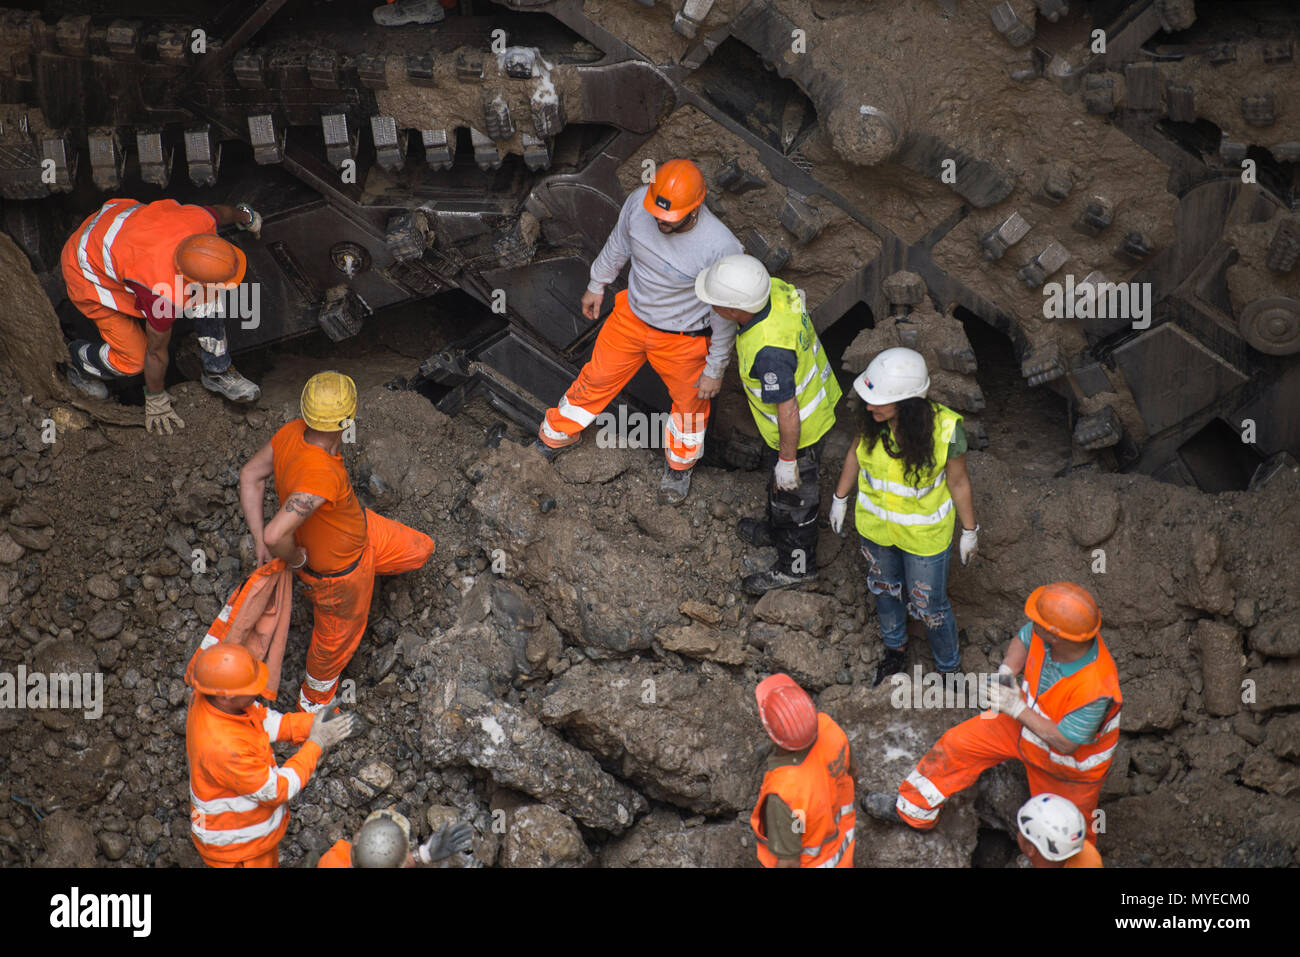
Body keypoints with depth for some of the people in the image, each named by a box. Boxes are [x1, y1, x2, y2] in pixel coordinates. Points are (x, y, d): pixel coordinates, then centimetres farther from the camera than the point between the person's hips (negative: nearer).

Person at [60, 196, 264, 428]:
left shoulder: (201, 220, -29)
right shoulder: (164, 294, -40)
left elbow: (220, 212, -1)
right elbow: (156, 352, -21)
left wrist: (245, 216, 23)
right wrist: (156, 402, -4)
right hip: (89, 271, -7)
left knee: (207, 299, -6)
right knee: (133, 360, -7)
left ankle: (217, 373, 13)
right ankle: (77, 361, 24)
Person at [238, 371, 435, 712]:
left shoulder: (293, 432, -22)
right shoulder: (321, 476, -47)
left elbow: (250, 475, -8)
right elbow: (276, 536, -51)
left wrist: (258, 539, -4)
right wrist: (296, 559, -27)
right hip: (339, 570, -7)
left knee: (419, 550, 23)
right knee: (337, 641, 20)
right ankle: (313, 702, 50)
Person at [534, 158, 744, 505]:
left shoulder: (721, 248, -37)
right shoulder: (638, 203, -25)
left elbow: (725, 315, -20)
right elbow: (618, 245, -1)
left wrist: (715, 369, -9)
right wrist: (597, 285, 15)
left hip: (683, 339, -3)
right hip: (631, 317, 3)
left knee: (689, 402, 22)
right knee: (597, 379, 22)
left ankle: (680, 464, 53)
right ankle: (554, 438, 47)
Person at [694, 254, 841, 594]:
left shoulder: (768, 350, -42)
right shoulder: (776, 289, -19)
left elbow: (788, 413, -31)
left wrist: (787, 460, -17)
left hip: (798, 426, -8)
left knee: (793, 493, 17)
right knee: (775, 467, 32)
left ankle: (795, 565, 42)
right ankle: (777, 530, 58)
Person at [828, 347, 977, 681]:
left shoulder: (945, 429, -35)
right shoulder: (872, 419, -25)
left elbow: (958, 482, -17)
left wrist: (970, 531, -4)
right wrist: (840, 498, 9)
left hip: (924, 534, -3)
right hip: (875, 522, 4)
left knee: (928, 605, 15)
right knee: (885, 585, 28)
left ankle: (948, 667, 44)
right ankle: (895, 648, 57)